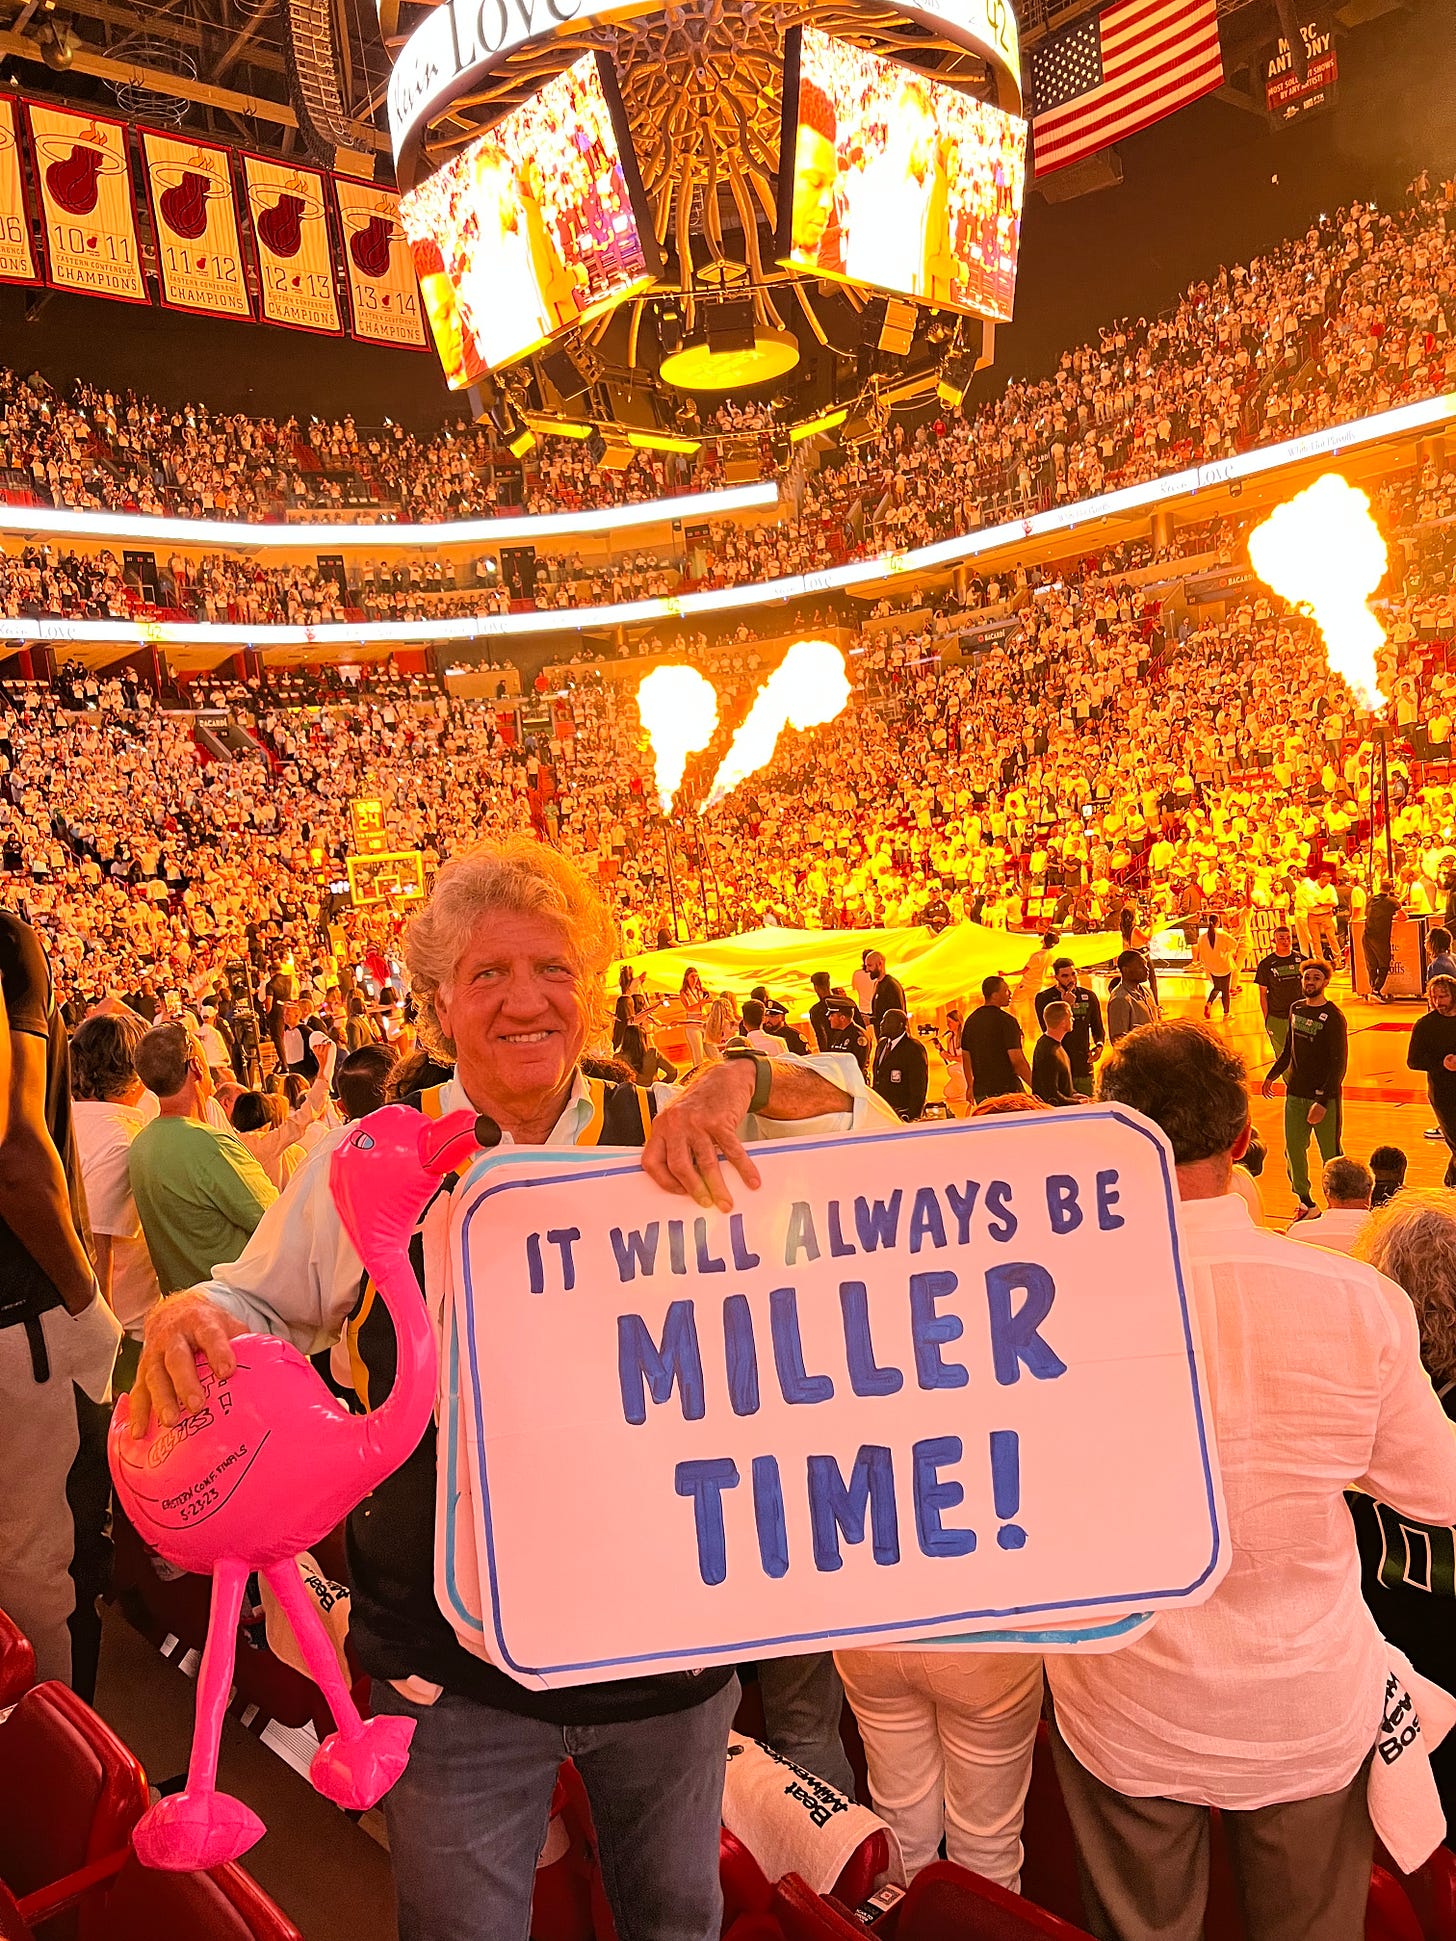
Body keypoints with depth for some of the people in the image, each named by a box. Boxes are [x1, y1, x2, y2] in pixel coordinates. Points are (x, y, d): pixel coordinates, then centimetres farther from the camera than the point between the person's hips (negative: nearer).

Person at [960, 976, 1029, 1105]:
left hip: (980, 1091, 7)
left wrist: (970, 1086, 25)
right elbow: (1017, 1060, -16)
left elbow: (965, 1056, 14)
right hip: (1007, 1088, -7)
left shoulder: (971, 1020, 8)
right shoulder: (1006, 1020, -13)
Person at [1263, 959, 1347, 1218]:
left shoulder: (1333, 1017, -11)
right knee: (1293, 1150, 7)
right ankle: (1305, 1201, 22)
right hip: (1295, 1092, 6)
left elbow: (1339, 1064, -14)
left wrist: (1323, 1102, -19)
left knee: (1330, 1155, 0)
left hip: (1324, 1096, -5)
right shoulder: (1296, 1008, 7)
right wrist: (1272, 1076, 22)